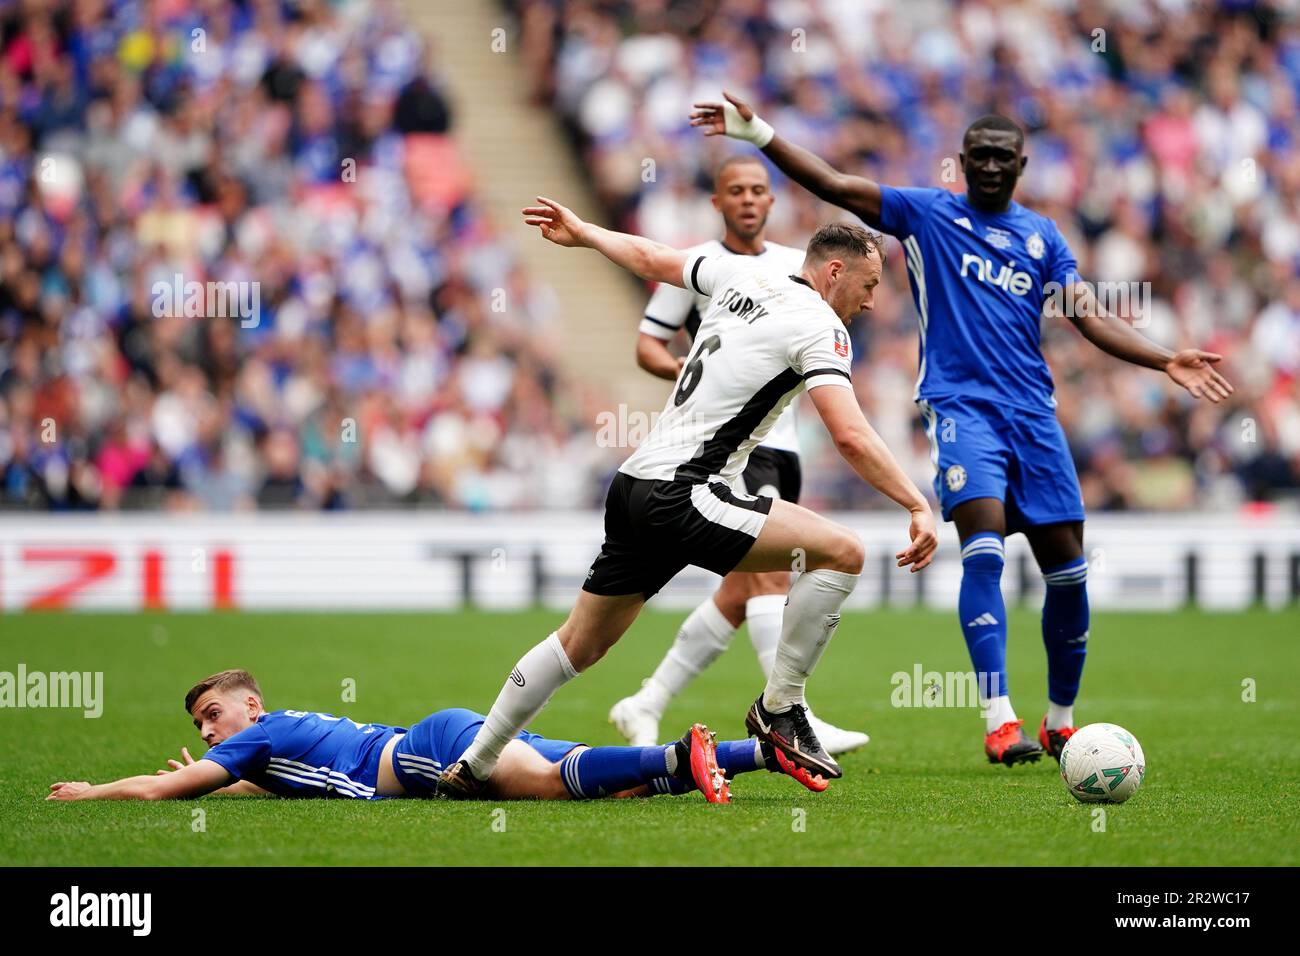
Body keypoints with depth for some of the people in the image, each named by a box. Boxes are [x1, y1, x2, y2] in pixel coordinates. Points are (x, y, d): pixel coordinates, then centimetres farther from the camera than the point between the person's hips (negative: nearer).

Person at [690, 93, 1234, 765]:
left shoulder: (1041, 235, 15)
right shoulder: (928, 214, 7)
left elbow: (1091, 318, 10)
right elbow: (832, 185, 1)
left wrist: (1166, 362, -3)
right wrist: (758, 134, -9)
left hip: (1033, 413, 4)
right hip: (959, 404, -4)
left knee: (1067, 571, 4)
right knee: (984, 548, -23)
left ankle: (1061, 722, 22)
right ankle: (999, 722, -26)